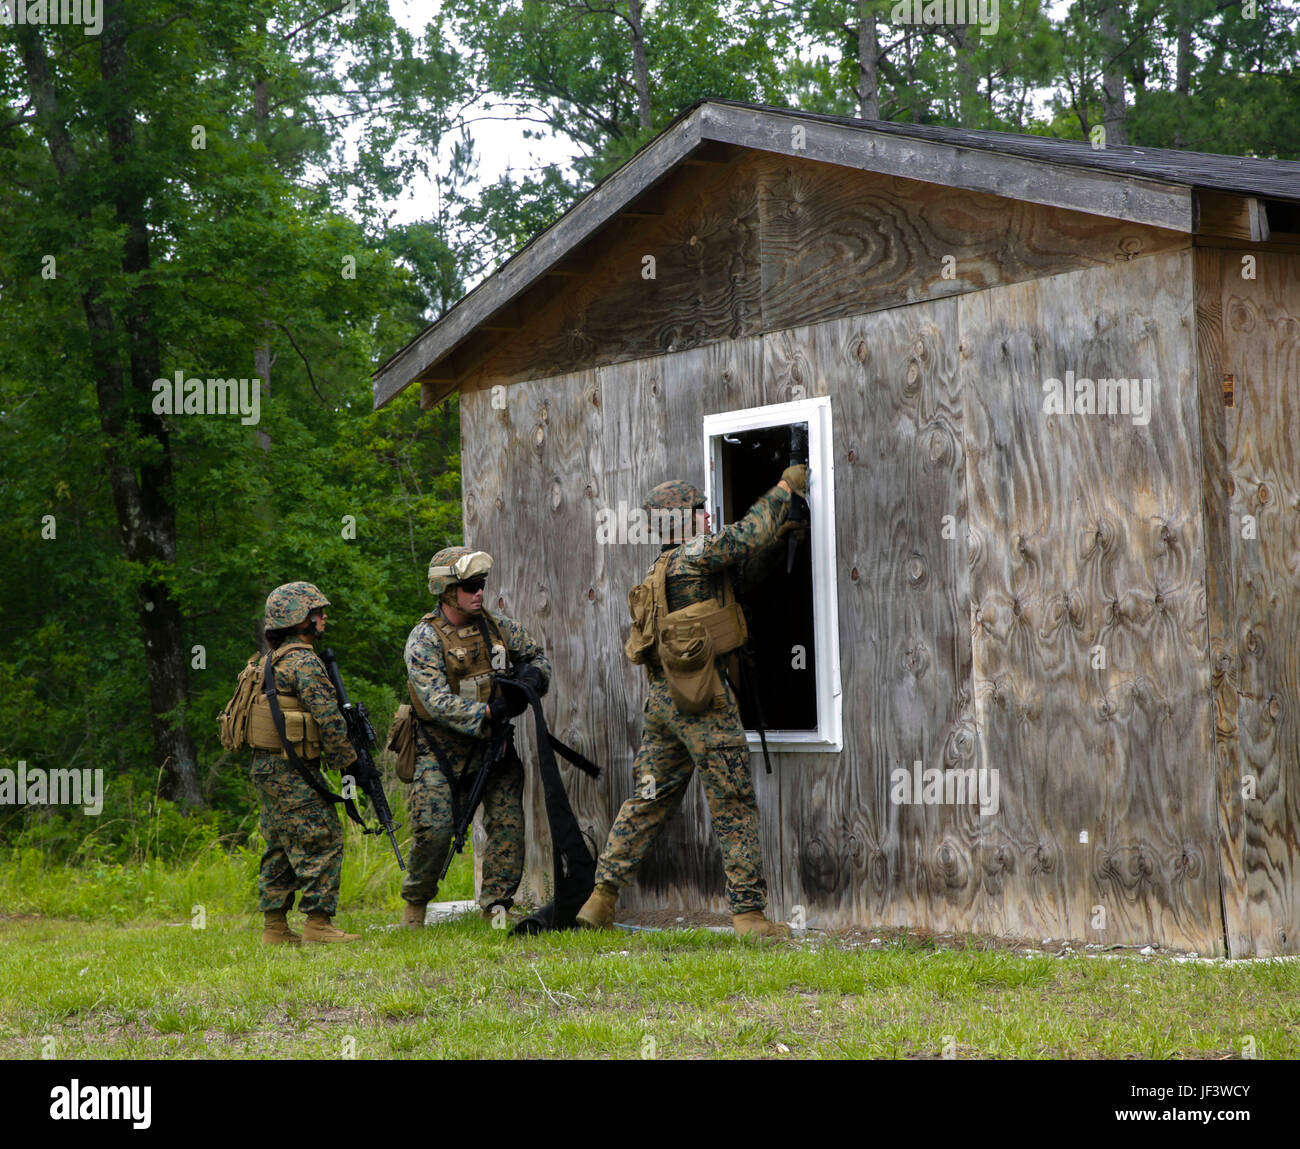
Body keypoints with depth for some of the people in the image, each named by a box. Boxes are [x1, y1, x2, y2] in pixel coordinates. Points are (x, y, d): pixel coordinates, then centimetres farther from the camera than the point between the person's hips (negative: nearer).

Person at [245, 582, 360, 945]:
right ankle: (318, 921, -6)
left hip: (267, 767, 10)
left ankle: (275, 927, 15)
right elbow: (328, 719, -17)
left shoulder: (272, 660, 17)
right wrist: (348, 761, -10)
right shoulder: (304, 662, -14)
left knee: (281, 847, 13)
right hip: (291, 770, -10)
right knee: (322, 840, -6)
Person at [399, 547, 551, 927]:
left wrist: (532, 674, -9)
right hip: (442, 748, -4)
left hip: (492, 741, 4)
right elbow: (437, 702, -25)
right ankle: (415, 900, 13)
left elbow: (537, 655, 15)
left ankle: (496, 904, 4)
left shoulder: (497, 626, 1)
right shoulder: (424, 639, -15)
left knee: (508, 822, -6)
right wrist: (487, 714, -35)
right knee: (433, 828, -11)